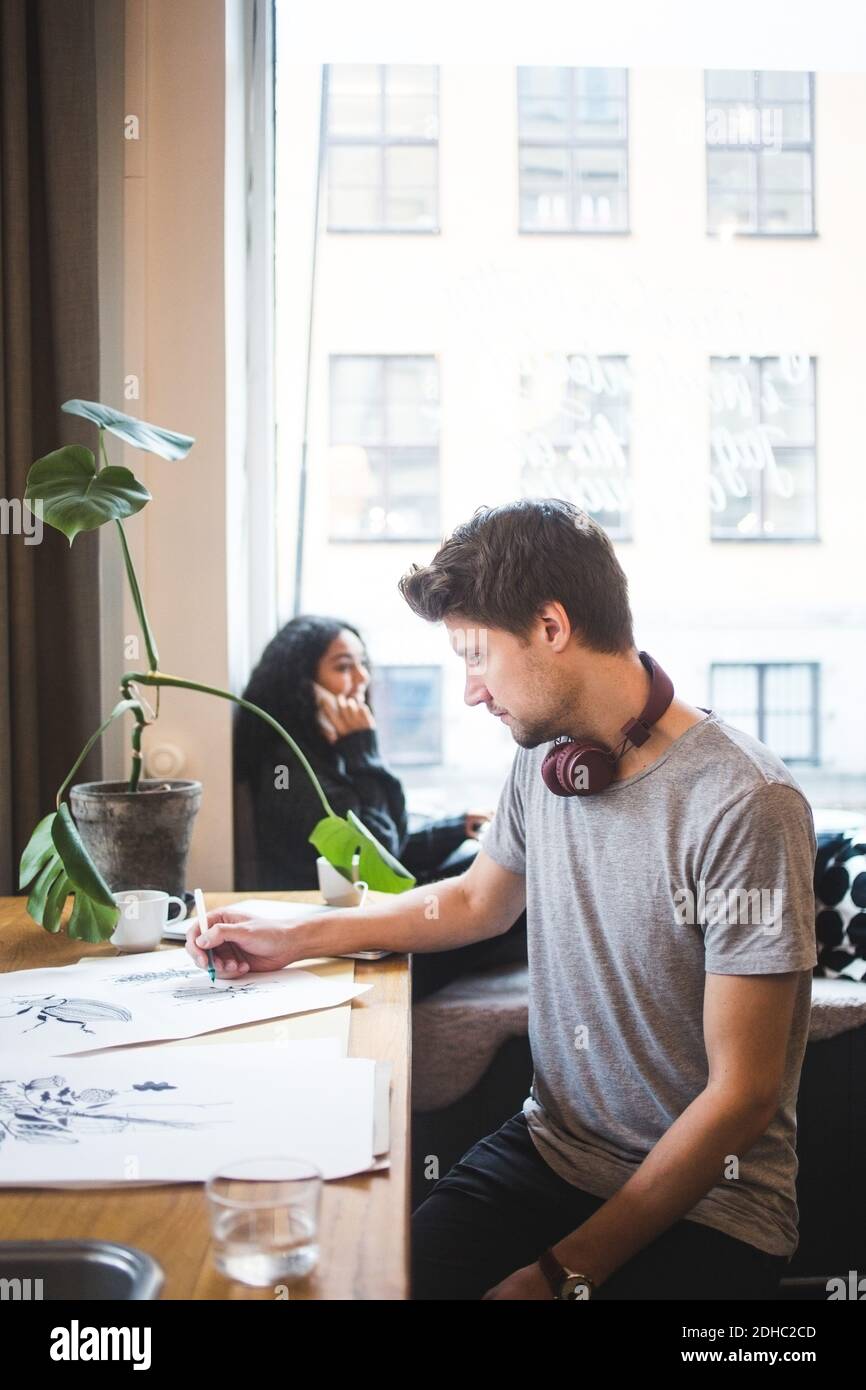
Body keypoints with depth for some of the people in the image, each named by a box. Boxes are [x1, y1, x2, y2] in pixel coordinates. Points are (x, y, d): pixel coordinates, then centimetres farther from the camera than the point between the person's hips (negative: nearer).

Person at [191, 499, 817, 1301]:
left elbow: (742, 1097, -18)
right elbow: (478, 900, 21)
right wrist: (295, 940, 17)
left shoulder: (744, 805, -21)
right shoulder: (543, 755, 2)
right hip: (547, 1147, 5)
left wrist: (564, 1272, -17)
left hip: (707, 1201, -5)